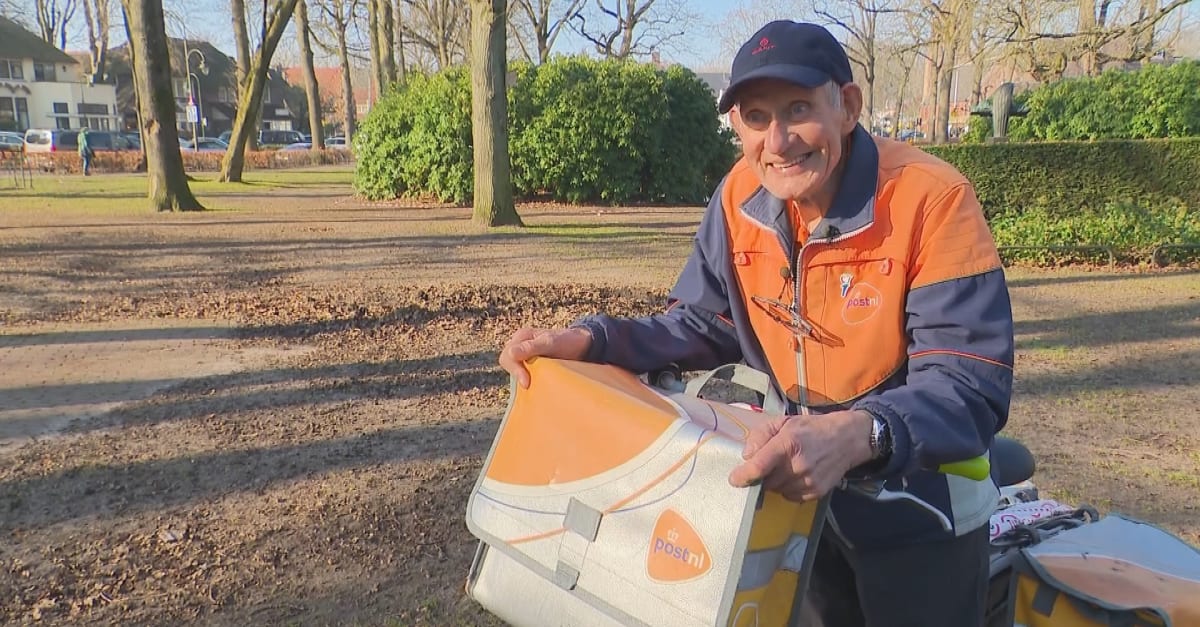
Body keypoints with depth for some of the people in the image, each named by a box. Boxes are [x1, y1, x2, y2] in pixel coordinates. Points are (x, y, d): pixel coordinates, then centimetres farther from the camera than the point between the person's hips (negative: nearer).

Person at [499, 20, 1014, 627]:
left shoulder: (932, 199, -26)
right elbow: (704, 328, -1)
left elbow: (972, 386, -30)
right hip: (798, 495, 5)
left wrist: (856, 435, -49)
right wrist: (591, 340, -17)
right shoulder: (739, 197, -9)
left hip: (915, 511, -4)